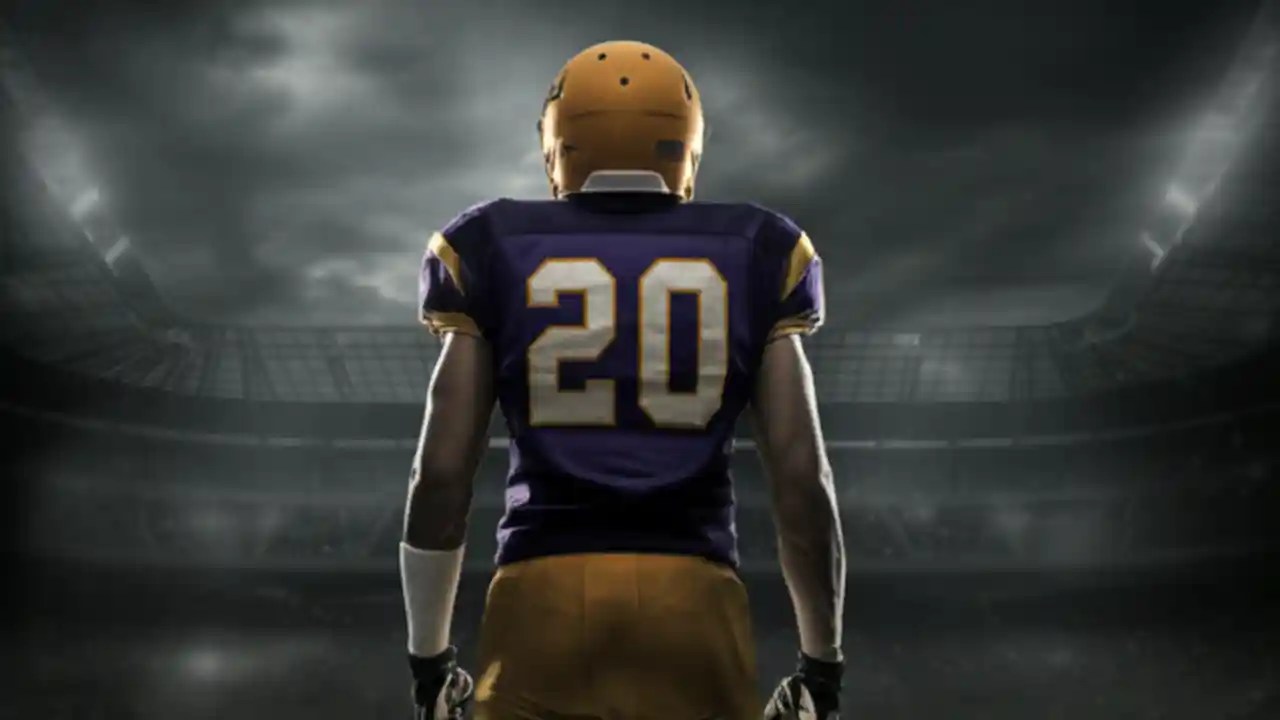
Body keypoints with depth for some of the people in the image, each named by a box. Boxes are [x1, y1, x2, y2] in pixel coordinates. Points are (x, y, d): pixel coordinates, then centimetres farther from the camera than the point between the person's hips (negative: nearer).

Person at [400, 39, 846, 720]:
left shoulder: (496, 256, 7)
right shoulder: (749, 260, 7)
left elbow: (440, 472, 4)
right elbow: (802, 477, 3)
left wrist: (429, 657, 13)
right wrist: (822, 663, 13)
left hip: (543, 601, 0)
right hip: (695, 606, 0)